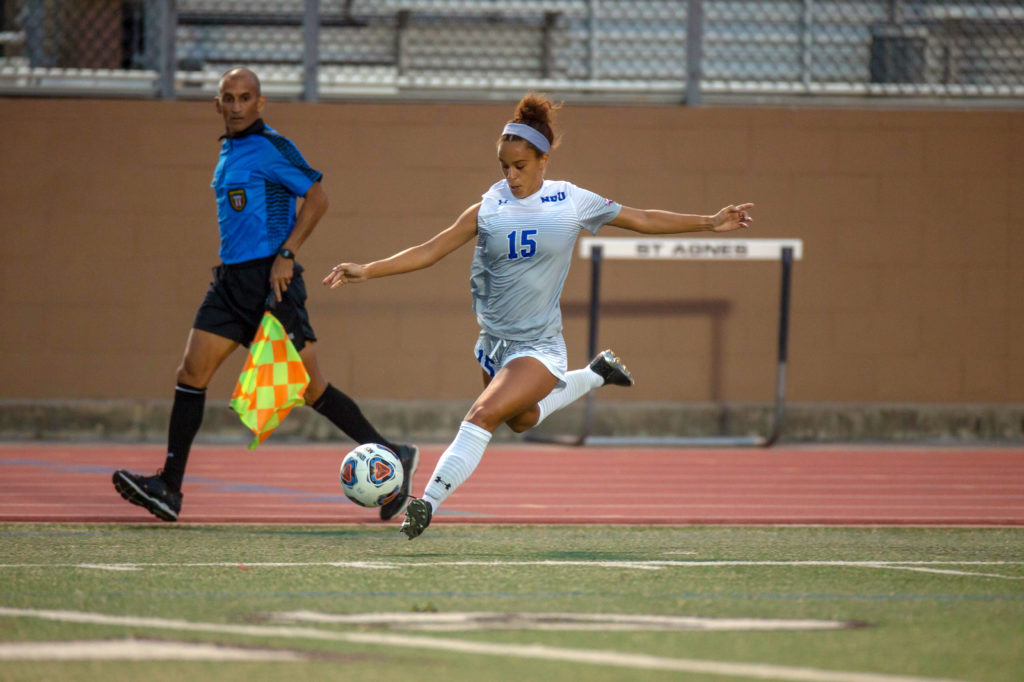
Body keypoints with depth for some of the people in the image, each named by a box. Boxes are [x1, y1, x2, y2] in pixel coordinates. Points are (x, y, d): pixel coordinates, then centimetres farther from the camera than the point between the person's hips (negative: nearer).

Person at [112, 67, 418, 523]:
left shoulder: (271, 147, -9)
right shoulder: (228, 151, 17)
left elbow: (316, 197, -13)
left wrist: (285, 255, -19)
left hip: (270, 279, -8)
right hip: (231, 280, 8)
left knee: (309, 386, -7)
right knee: (191, 373, -2)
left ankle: (390, 459, 6)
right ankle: (169, 489, -4)